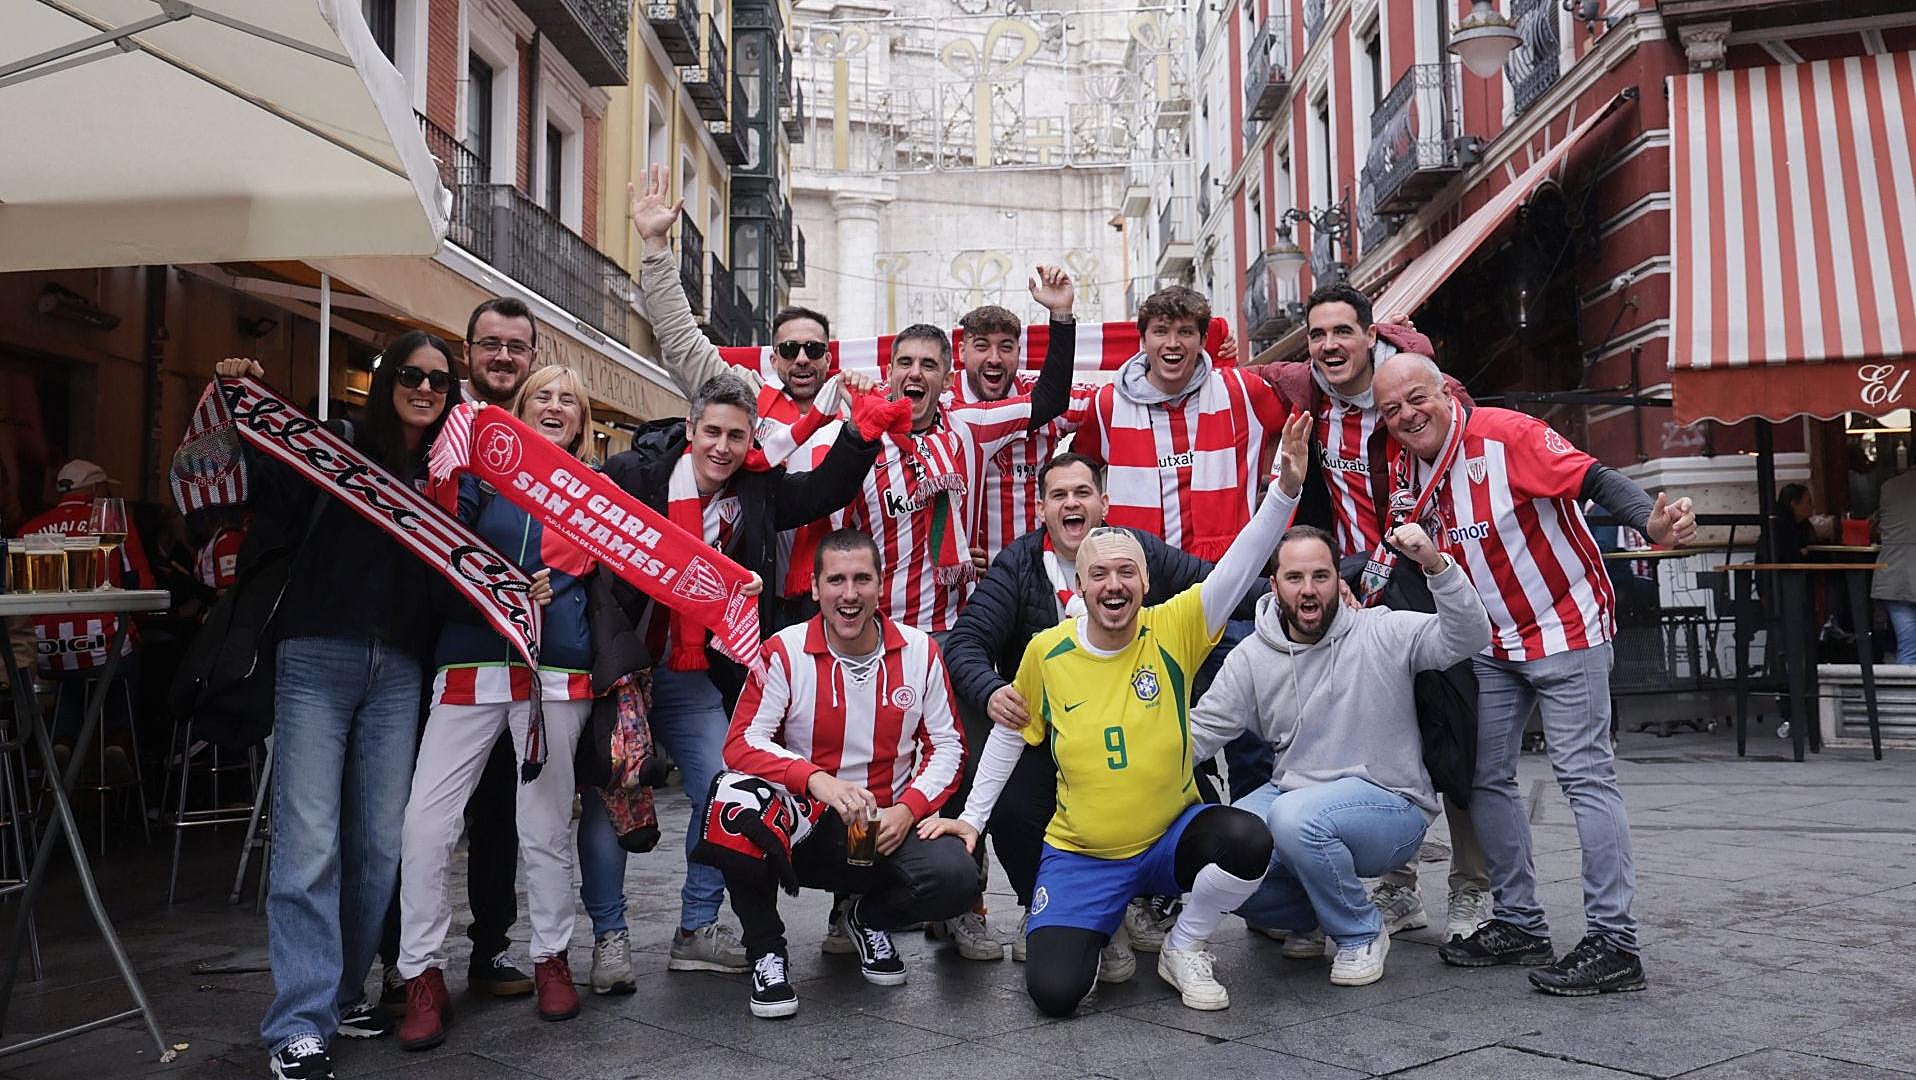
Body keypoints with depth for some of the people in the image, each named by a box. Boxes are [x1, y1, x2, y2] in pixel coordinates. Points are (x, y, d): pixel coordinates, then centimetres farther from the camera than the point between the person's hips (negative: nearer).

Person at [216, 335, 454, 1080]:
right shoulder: (337, 447, 4)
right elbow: (268, 501, -11)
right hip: (319, 657, -3)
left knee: (380, 840, 7)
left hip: (399, 673, 4)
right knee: (309, 842, -6)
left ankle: (344, 990, 24)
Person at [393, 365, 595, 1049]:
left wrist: (548, 589, -4)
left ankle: (551, 956, 23)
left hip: (559, 672, 0)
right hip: (473, 664, 0)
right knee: (426, 824, -6)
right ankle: (423, 975, 7)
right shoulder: (484, 474, 11)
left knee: (545, 826, 5)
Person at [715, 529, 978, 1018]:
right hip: (803, 831, -2)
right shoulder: (784, 652, -8)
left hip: (887, 828, 2)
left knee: (956, 877, -28)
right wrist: (817, 780, -32)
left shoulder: (919, 651, 0)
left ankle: (870, 917, 12)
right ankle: (766, 950, -4)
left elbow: (946, 744, 6)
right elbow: (742, 744, -15)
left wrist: (907, 809, -12)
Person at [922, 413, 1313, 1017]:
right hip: (1079, 854, 0)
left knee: (1248, 842, -32)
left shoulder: (1173, 629, -9)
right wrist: (972, 817, 7)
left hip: (1172, 836, 1)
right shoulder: (1046, 651, -6)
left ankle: (1184, 948, 0)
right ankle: (1109, 926, 20)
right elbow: (1008, 737, 8)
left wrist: (1287, 487, -33)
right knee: (1053, 990, -18)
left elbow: (1244, 561, -19)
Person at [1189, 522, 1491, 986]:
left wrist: (1436, 565, -37)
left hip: (1390, 804, -4)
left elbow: (1469, 637, -22)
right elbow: (1202, 727, 0)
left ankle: (1362, 933, -5)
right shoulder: (1253, 656, 0)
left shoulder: (1383, 634, -10)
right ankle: (1315, 916, 13)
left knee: (1296, 818, -35)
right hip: (1291, 794, 5)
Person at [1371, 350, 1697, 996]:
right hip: (1492, 643, 8)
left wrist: (1653, 524, -42)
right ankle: (1520, 923, 19)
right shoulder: (1403, 469, 2)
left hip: (1566, 626, -7)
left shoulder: (1505, 435, -19)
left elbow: (1595, 480, -24)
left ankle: (1613, 942, -3)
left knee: (1584, 774, -8)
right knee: (1485, 777, 8)